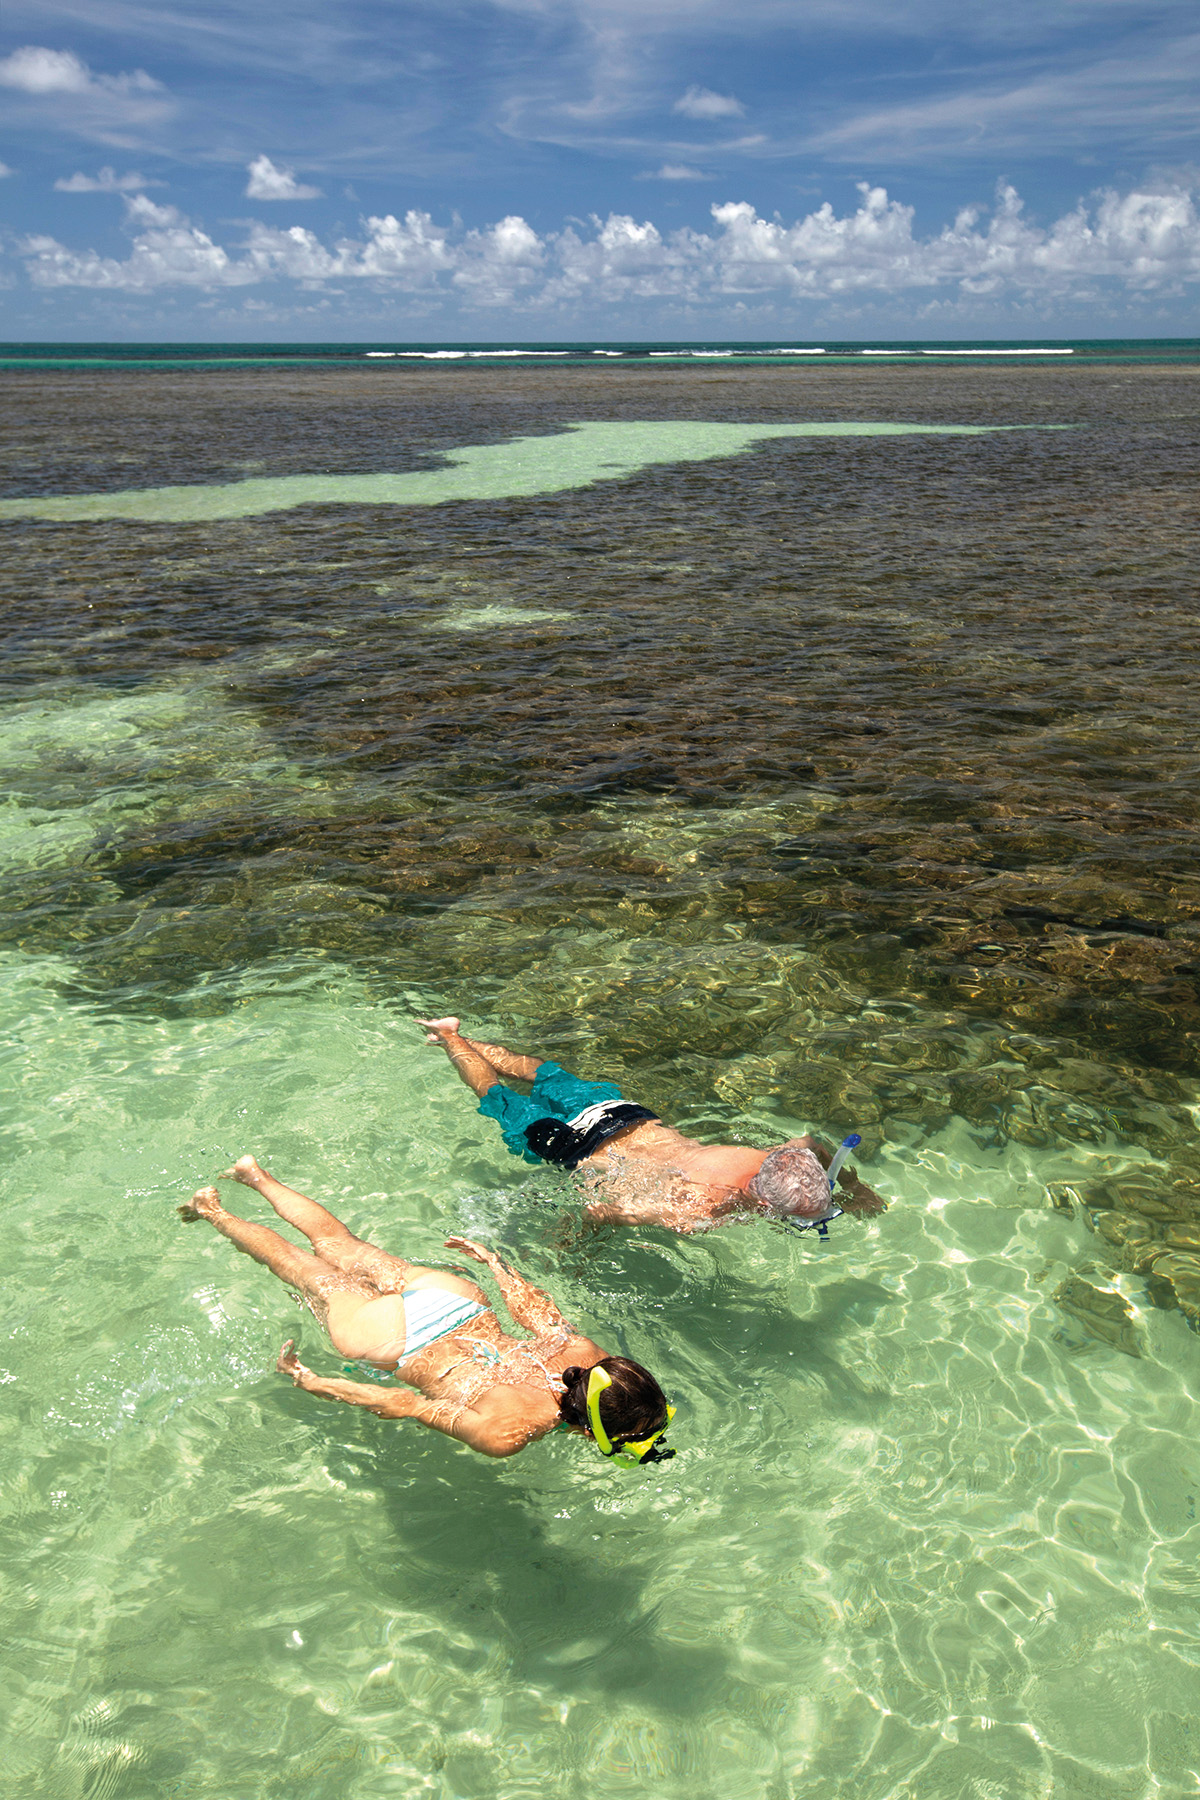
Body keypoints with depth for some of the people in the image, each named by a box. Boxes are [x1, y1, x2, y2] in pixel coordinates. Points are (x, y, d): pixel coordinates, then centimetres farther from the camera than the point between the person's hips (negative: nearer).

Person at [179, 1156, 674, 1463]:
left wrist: (493, 1260, 11)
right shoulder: (507, 1436, -37)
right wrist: (313, 1384, -19)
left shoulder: (588, 1357, -24)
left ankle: (259, 1176, 45)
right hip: (383, 1339, -4)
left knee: (341, 1245, 26)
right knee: (309, 1272, 21)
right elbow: (401, 1404, -29)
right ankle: (214, 1211, 42)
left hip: (455, 1298, 4)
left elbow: (534, 1306, -5)